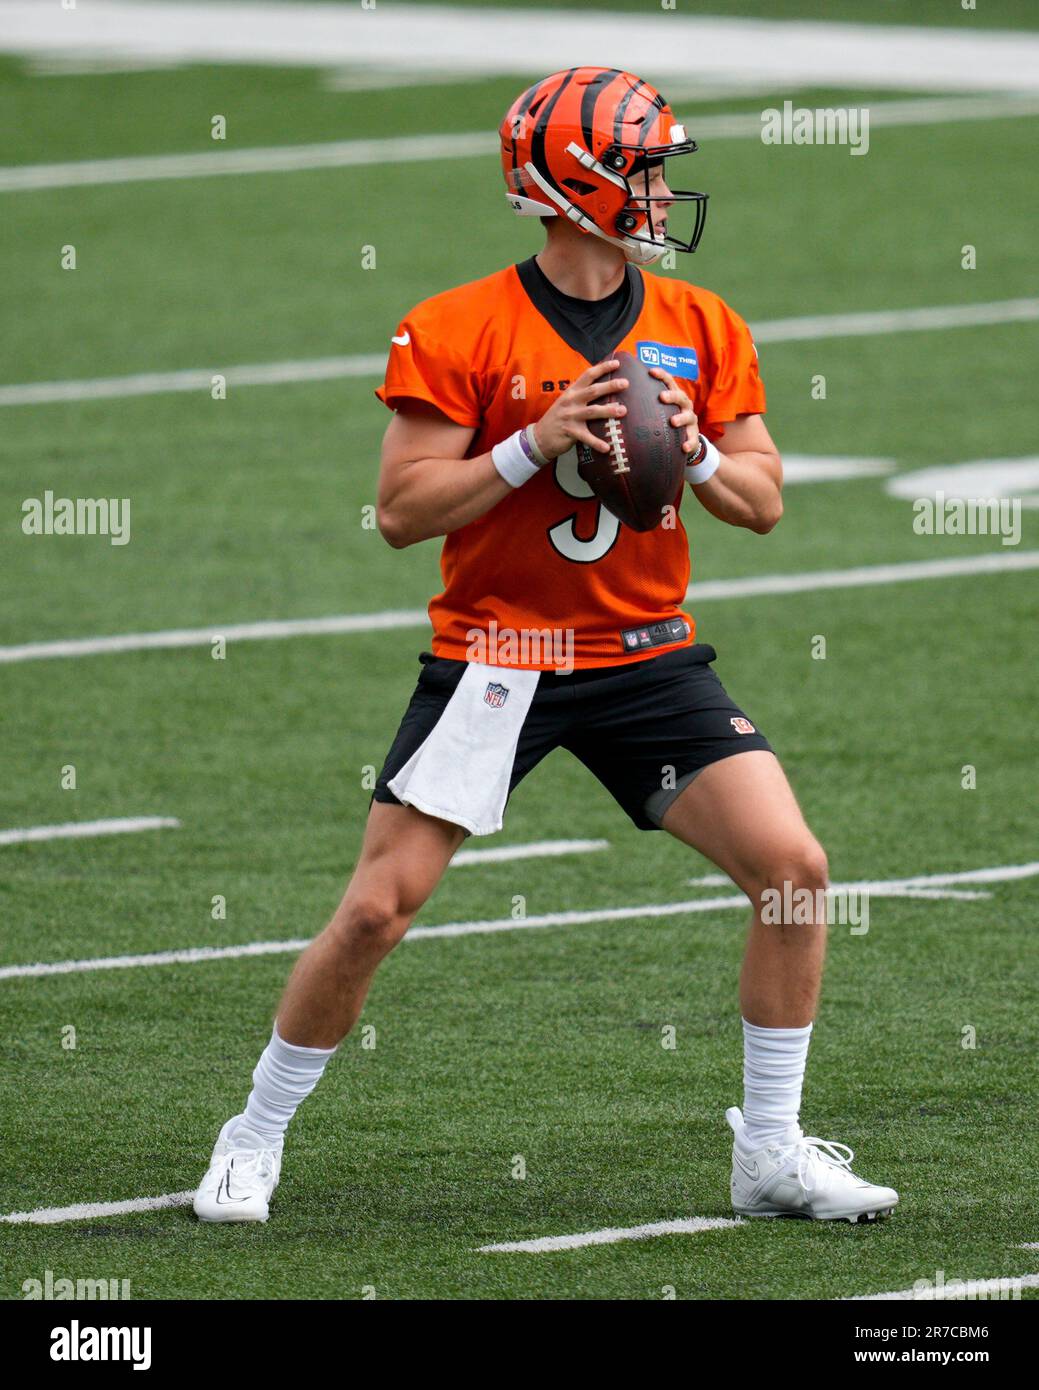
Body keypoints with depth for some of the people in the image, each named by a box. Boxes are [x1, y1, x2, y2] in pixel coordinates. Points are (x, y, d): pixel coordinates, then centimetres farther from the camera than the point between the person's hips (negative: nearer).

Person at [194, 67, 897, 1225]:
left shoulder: (701, 332, 4)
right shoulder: (457, 334, -9)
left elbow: (763, 502, 8)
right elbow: (402, 510, -11)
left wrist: (694, 455, -13)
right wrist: (536, 447, -22)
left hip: (648, 654, 4)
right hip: (495, 656, -4)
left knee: (794, 869, -8)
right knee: (374, 912, -8)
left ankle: (771, 1153, 5)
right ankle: (253, 1142, 12)